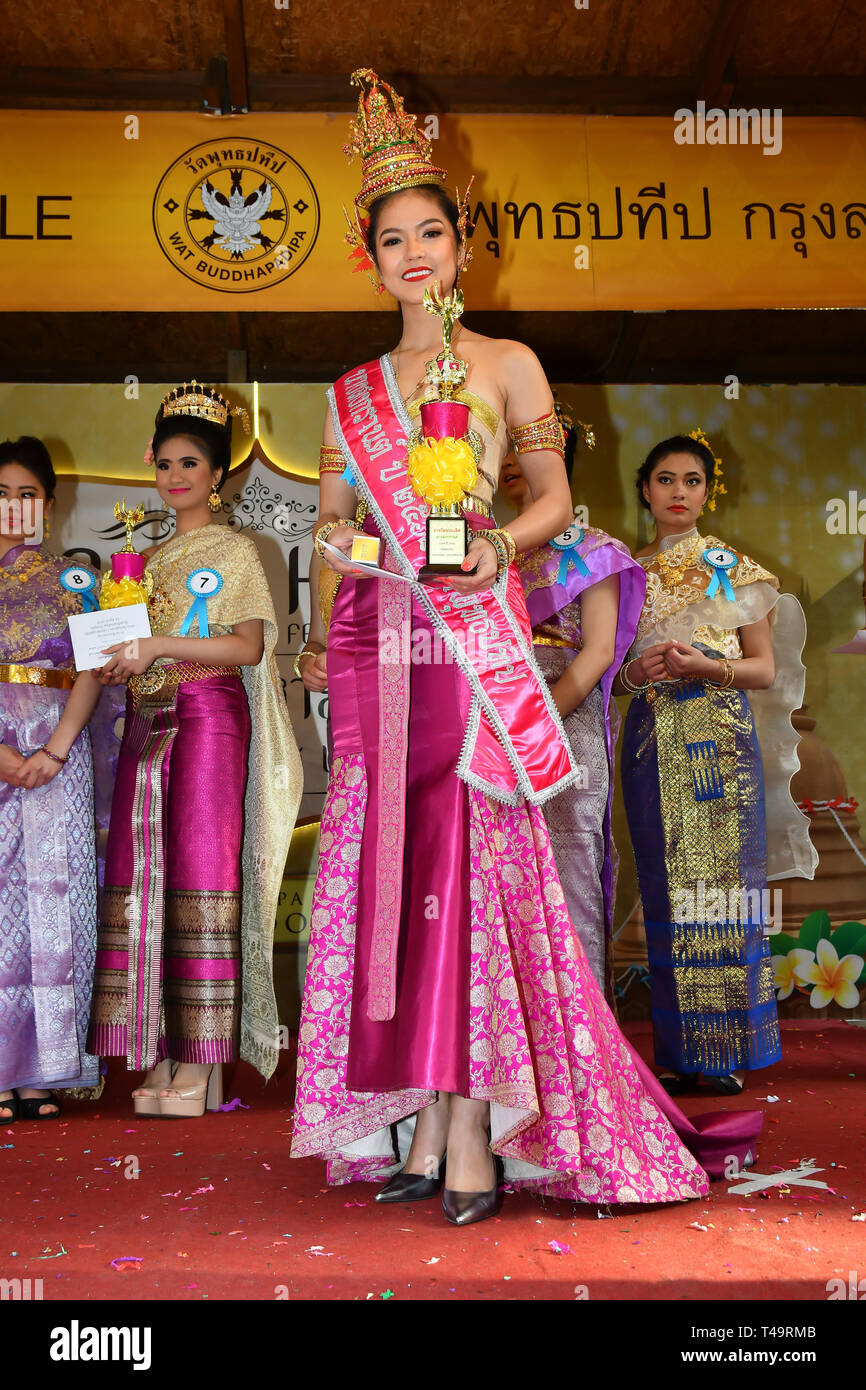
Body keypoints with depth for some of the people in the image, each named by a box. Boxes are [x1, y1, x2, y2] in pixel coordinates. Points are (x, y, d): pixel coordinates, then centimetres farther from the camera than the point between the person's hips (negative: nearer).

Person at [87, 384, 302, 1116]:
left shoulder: (234, 549, 5)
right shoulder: (150, 559, 22)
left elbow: (250, 645, -7)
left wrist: (159, 646, -14)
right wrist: (115, 663, 1)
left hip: (208, 717, -6)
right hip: (147, 722, 6)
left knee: (201, 869, -9)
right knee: (145, 875, 0)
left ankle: (202, 1061, -5)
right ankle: (163, 1053, 6)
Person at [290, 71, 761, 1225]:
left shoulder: (508, 364, 9)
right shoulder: (351, 392, 18)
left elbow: (554, 497, 5)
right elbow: (330, 516, 18)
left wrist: (494, 546, -13)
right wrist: (341, 541, -4)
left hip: (474, 630, -3)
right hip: (377, 638, 4)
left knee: (468, 857, -9)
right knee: (390, 861, 0)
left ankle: (476, 1131, -2)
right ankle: (424, 1124, 8)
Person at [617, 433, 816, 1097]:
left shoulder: (733, 566, 8)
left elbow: (766, 668, 5)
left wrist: (703, 666, -12)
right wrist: (636, 670, -7)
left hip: (720, 738, -2)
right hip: (653, 740, 2)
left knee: (723, 883, -5)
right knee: (668, 892, 1)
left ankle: (729, 1050, 6)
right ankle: (679, 1051, 9)